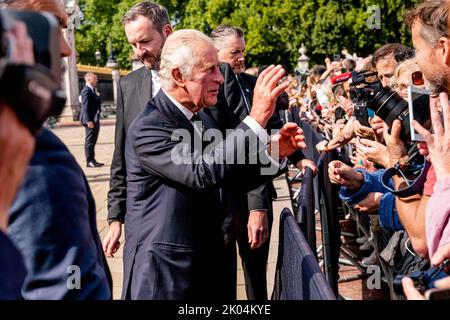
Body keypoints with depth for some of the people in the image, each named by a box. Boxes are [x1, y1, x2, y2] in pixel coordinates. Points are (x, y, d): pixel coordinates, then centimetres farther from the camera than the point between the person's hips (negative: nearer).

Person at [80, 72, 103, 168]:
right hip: (90, 120, -10)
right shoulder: (86, 91, -14)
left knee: (93, 141, 13)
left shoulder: (93, 90, 18)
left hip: (95, 119, 10)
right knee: (89, 141, -6)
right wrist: (88, 121, -24)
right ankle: (89, 161, -3)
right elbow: (85, 107, -20)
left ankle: (92, 160, 19)